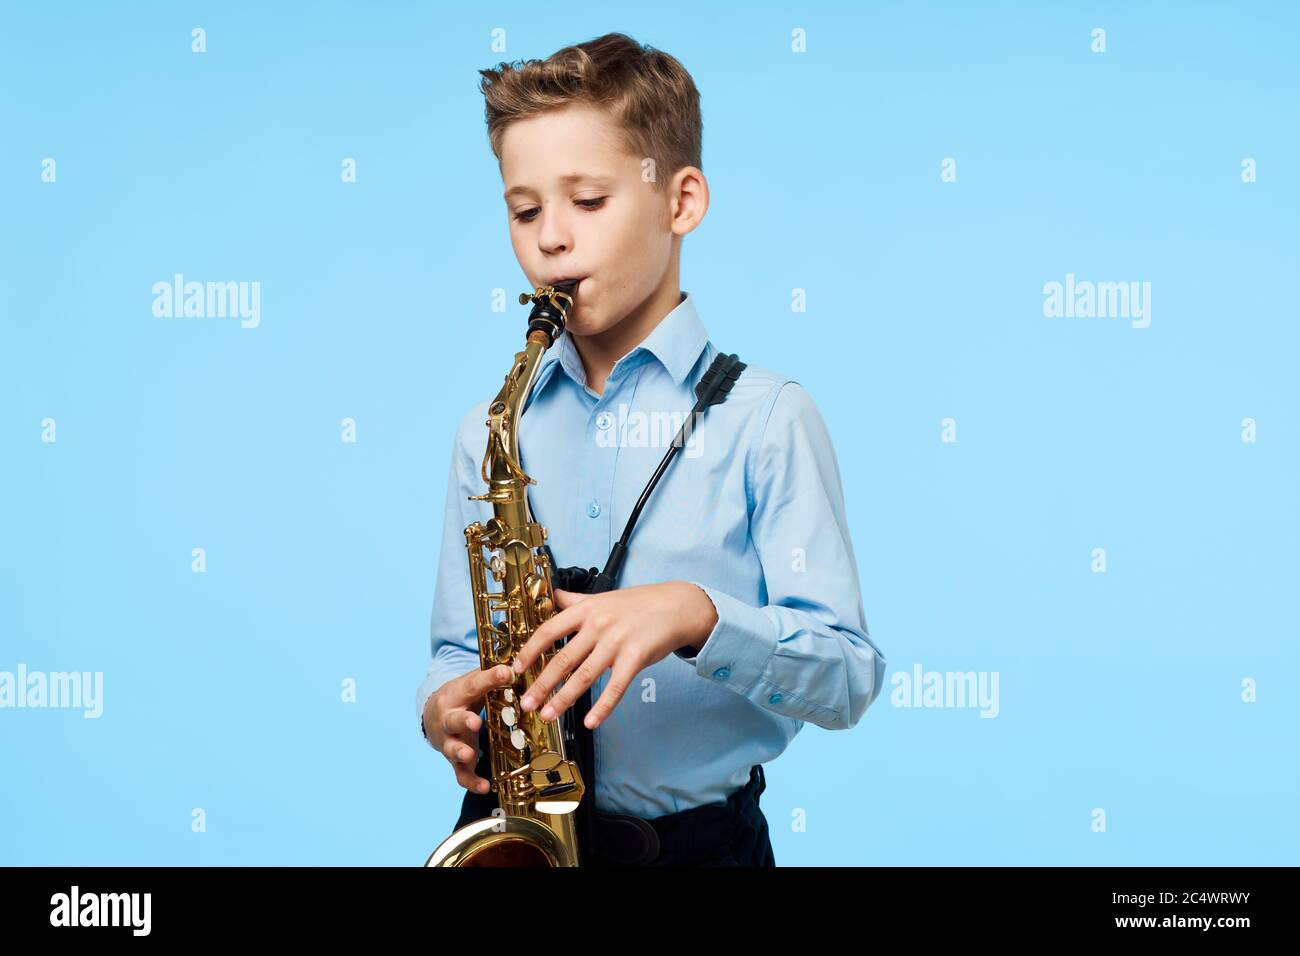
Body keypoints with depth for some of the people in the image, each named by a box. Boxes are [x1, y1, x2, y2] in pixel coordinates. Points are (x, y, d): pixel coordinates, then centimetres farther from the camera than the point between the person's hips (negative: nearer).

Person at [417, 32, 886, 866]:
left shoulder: (766, 418, -3)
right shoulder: (492, 431, 8)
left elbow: (848, 681, -7)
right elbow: (459, 648, 13)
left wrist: (697, 614, -23)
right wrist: (446, 707, -8)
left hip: (701, 838, -2)